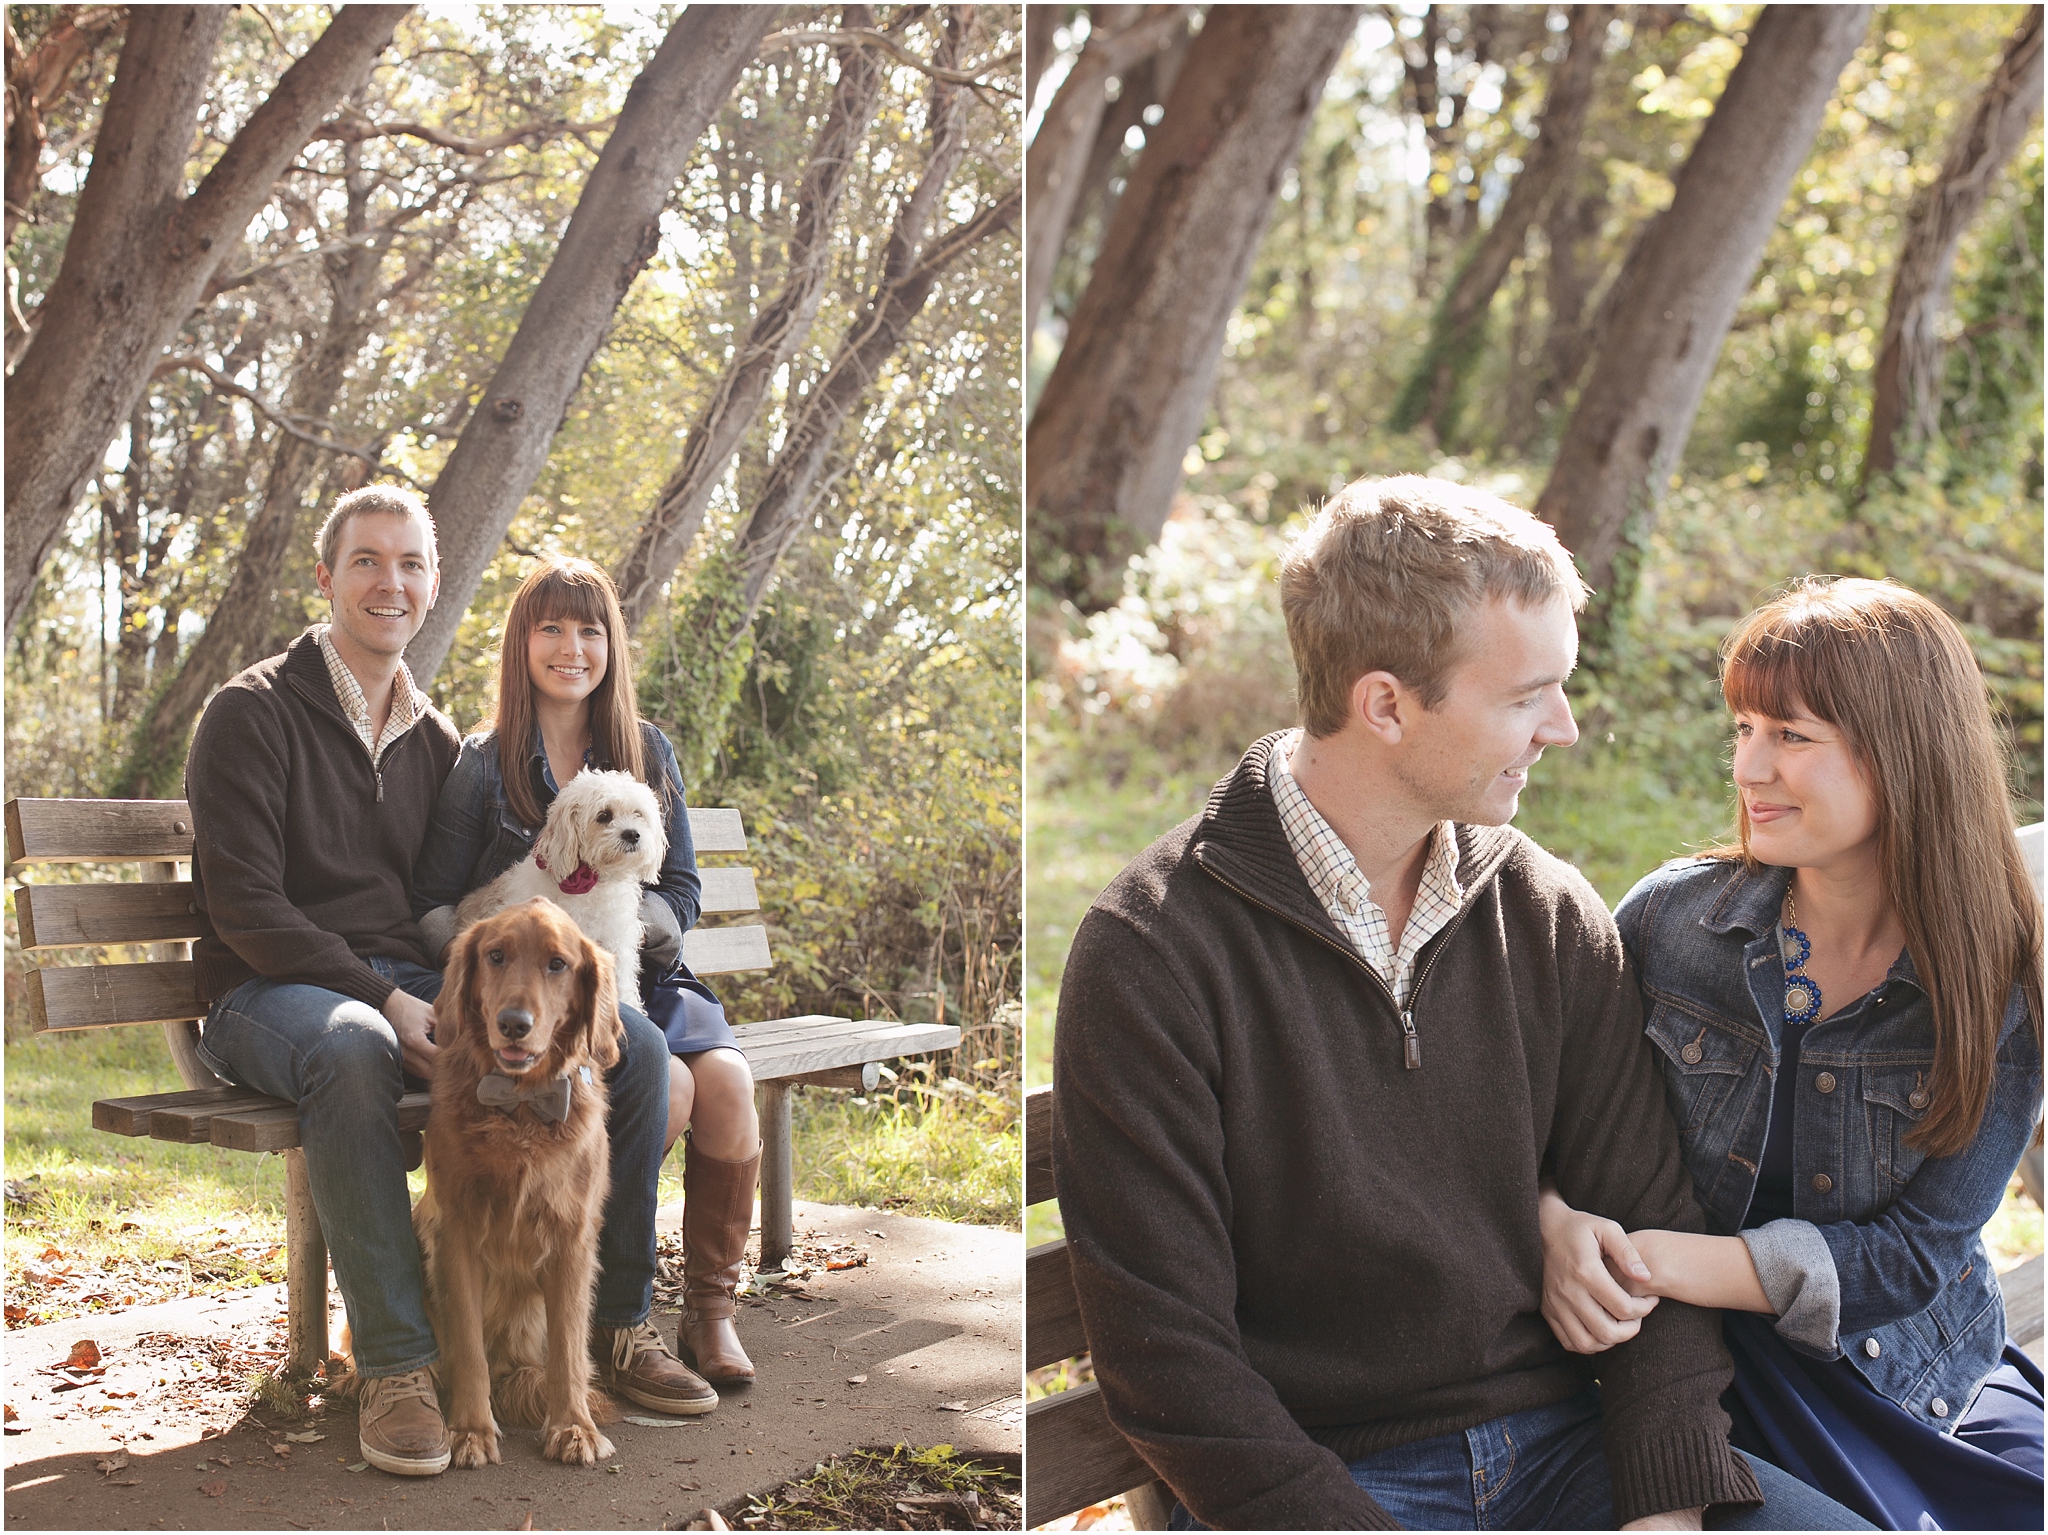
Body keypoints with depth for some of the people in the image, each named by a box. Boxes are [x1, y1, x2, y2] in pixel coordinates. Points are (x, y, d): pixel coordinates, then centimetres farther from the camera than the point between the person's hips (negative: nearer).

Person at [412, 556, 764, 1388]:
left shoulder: (647, 752, 13)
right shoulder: (482, 765, 3)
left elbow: (680, 892, 11)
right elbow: (433, 909, 1)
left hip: (640, 974, 3)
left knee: (726, 1078, -28)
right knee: (667, 1086, -30)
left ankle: (710, 1310, -12)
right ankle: (613, 1311, -10)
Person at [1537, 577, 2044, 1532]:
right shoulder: (1671, 916, -5)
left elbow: (1918, 1254, -11)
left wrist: (1675, 1264, -22)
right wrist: (1554, 1226, -21)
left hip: (1933, 1381, 2)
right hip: (1706, 1377, -1)